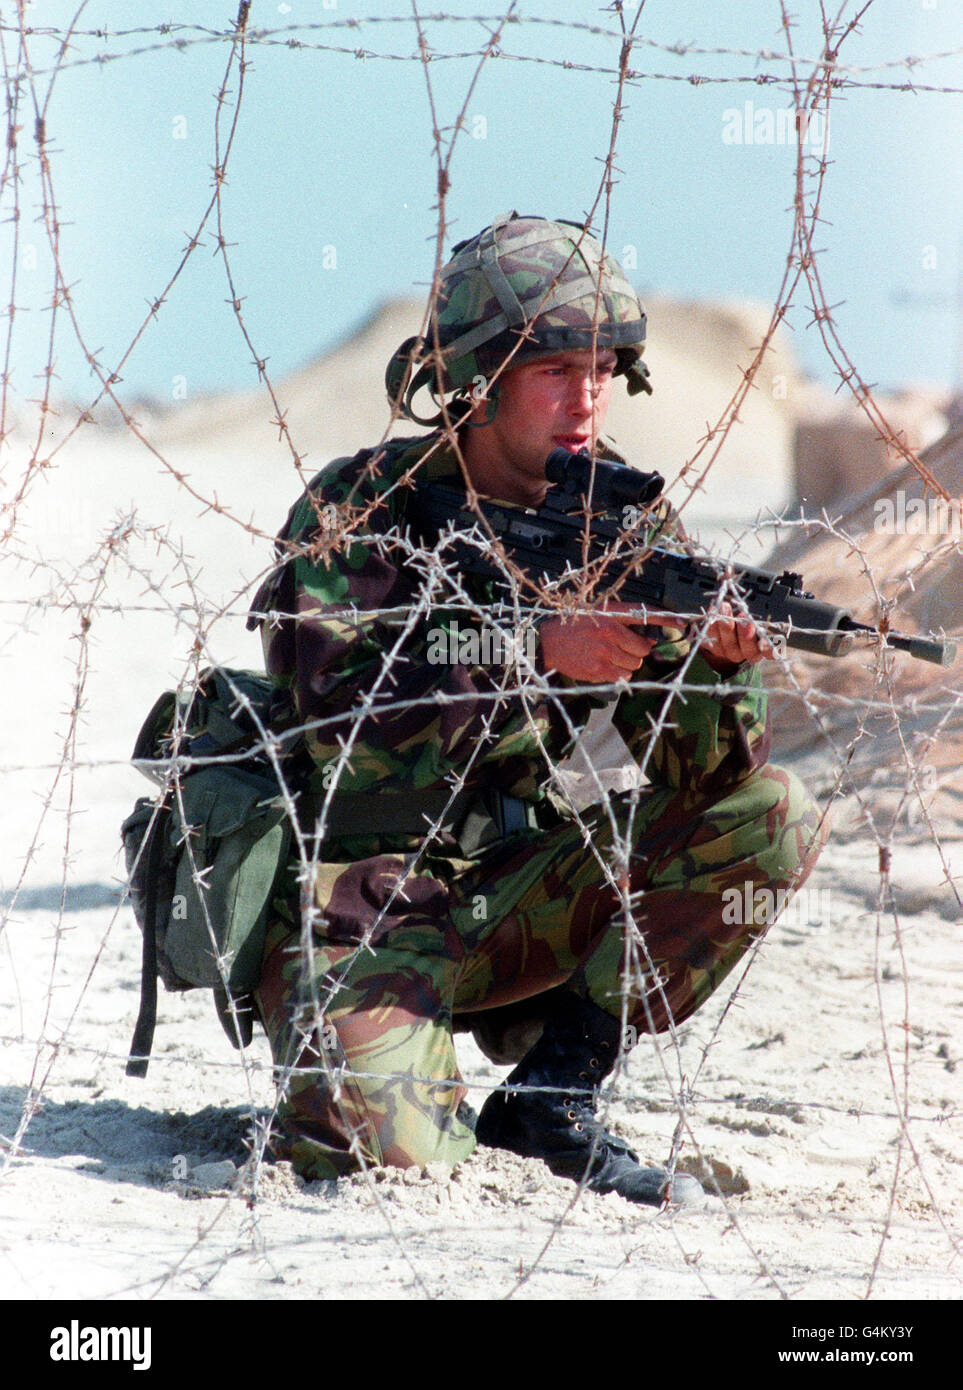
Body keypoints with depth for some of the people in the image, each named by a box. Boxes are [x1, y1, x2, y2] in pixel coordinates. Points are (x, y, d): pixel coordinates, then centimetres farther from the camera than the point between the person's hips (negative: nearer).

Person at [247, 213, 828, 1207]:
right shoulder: (357, 513, -11)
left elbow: (697, 769, -4)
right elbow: (349, 732, -24)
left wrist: (720, 656, -26)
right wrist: (539, 657, -32)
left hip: (507, 892, 6)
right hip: (353, 909, -6)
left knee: (772, 817, -11)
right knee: (383, 1146, -32)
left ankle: (551, 1097, -8)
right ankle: (335, 1081, 7)